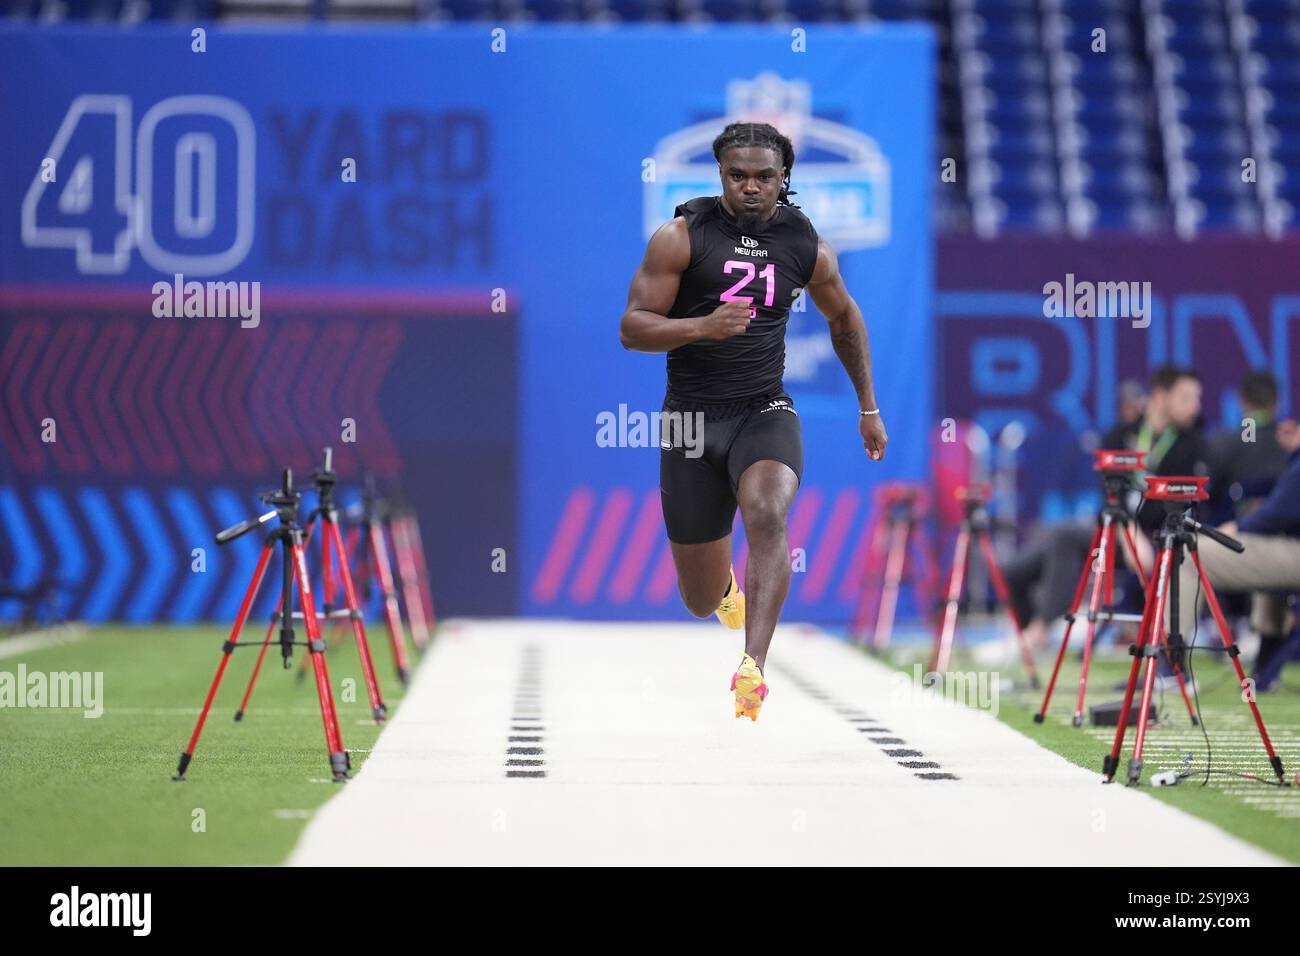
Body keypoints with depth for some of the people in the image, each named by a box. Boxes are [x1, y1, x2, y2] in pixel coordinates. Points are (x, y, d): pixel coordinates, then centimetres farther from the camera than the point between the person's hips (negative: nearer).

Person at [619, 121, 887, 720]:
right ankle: (724, 581, 48)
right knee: (702, 602, 7)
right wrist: (704, 326, -26)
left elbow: (844, 317, 21)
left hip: (765, 412, 1)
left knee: (767, 514, -34)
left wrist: (868, 407, 25)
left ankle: (753, 669, -40)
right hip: (692, 418, 0)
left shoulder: (806, 247, 2)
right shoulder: (681, 237, -7)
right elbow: (632, 329, -10)